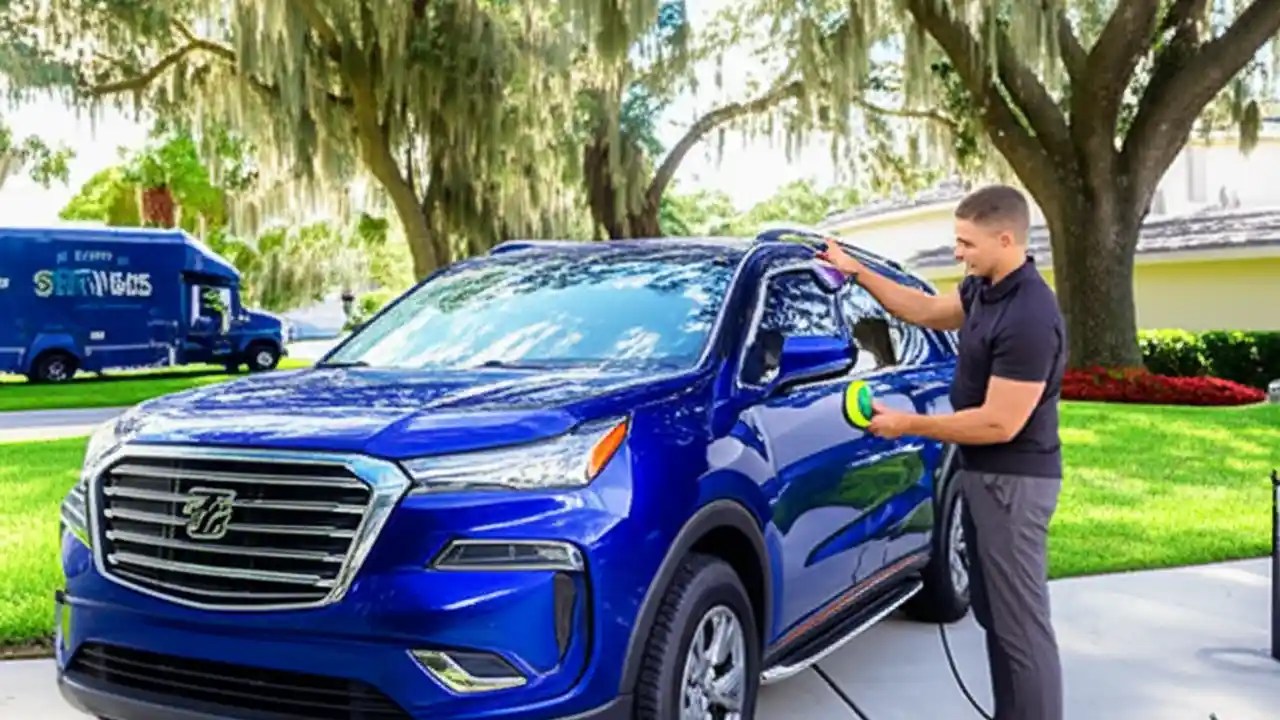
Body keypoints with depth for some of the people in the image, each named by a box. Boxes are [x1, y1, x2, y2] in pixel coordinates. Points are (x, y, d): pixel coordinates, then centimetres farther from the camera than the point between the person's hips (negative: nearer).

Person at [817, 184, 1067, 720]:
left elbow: (1000, 423, -25)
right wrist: (857, 272, 17)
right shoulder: (983, 288, 4)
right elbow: (928, 310, 22)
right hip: (984, 474, 10)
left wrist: (908, 424, -17)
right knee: (994, 615, 18)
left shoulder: (1030, 319, -25)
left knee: (1022, 624, -3)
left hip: (1014, 481, -10)